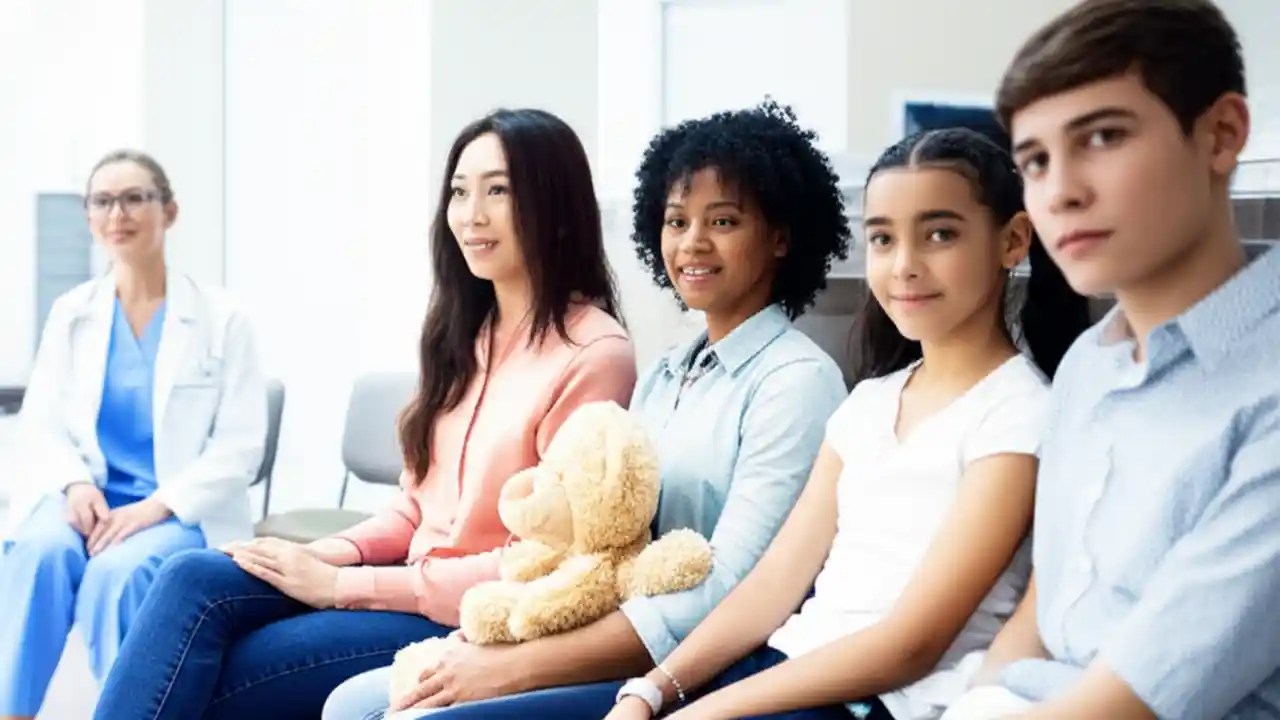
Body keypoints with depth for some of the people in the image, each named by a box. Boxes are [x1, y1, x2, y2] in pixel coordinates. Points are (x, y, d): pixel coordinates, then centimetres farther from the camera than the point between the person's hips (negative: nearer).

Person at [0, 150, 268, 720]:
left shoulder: (220, 318, 0)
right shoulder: (69, 313, 11)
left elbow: (240, 445, -5)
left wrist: (156, 506, -18)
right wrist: (75, 484, -14)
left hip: (184, 514, -2)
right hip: (87, 500, 3)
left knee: (118, 571, -34)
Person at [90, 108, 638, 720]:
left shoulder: (593, 354, -13)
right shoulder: (465, 330, 12)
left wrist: (342, 584, -15)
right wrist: (332, 554, -6)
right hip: (415, 584, 7)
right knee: (197, 580, -15)